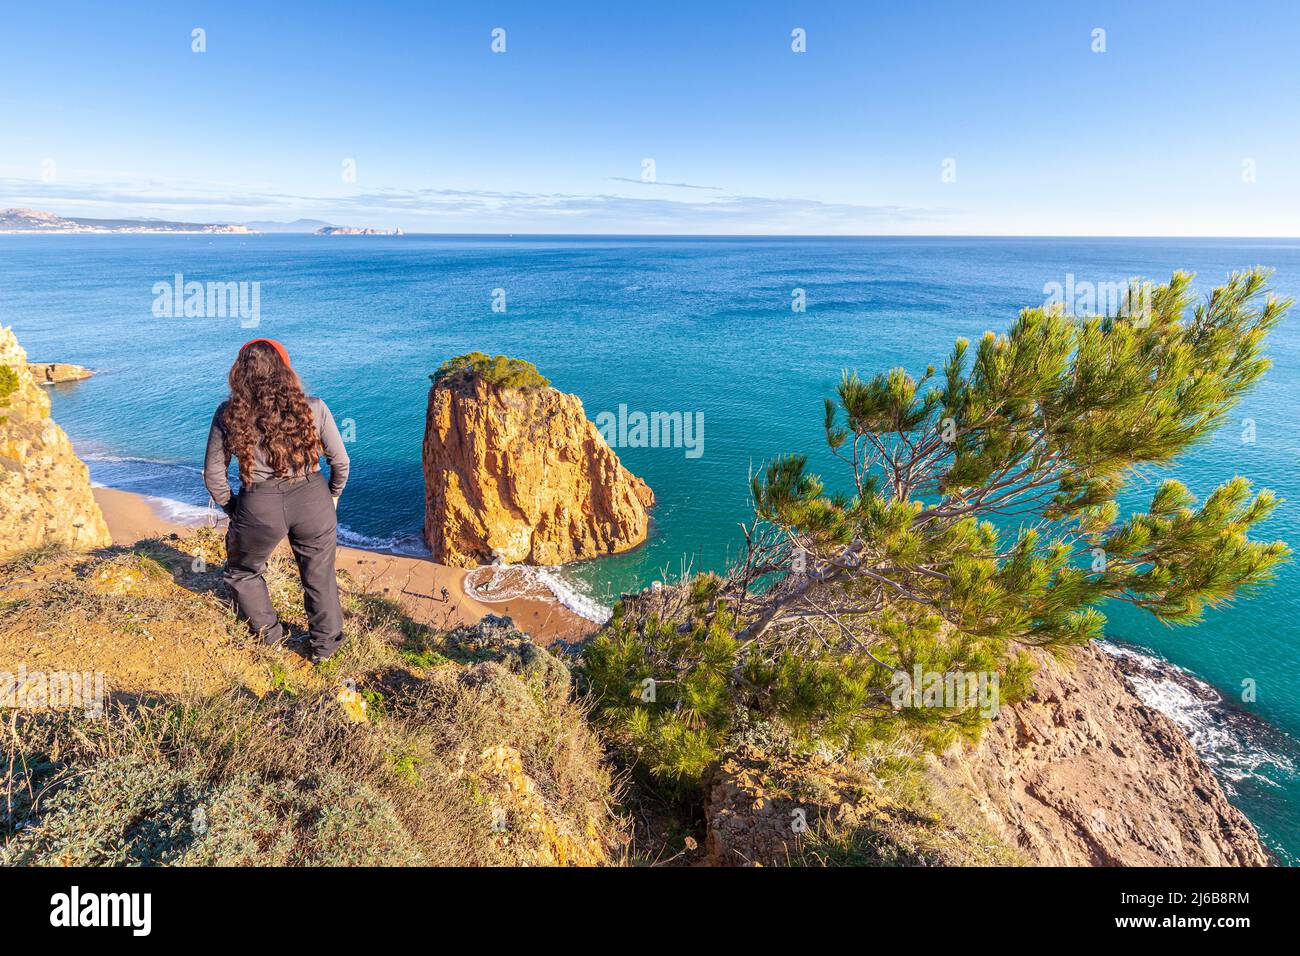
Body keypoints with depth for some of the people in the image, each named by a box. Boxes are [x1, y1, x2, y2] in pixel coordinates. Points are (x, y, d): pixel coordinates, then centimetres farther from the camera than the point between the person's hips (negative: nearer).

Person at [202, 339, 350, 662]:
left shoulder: (228, 415, -3)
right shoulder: (313, 408, -4)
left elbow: (213, 476, 2)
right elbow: (340, 461, 3)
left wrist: (231, 509, 18)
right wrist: (332, 497, 19)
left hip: (259, 509, 0)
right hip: (312, 501, 1)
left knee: (242, 572, 28)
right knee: (320, 577, 19)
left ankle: (272, 637, 39)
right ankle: (323, 647, 32)